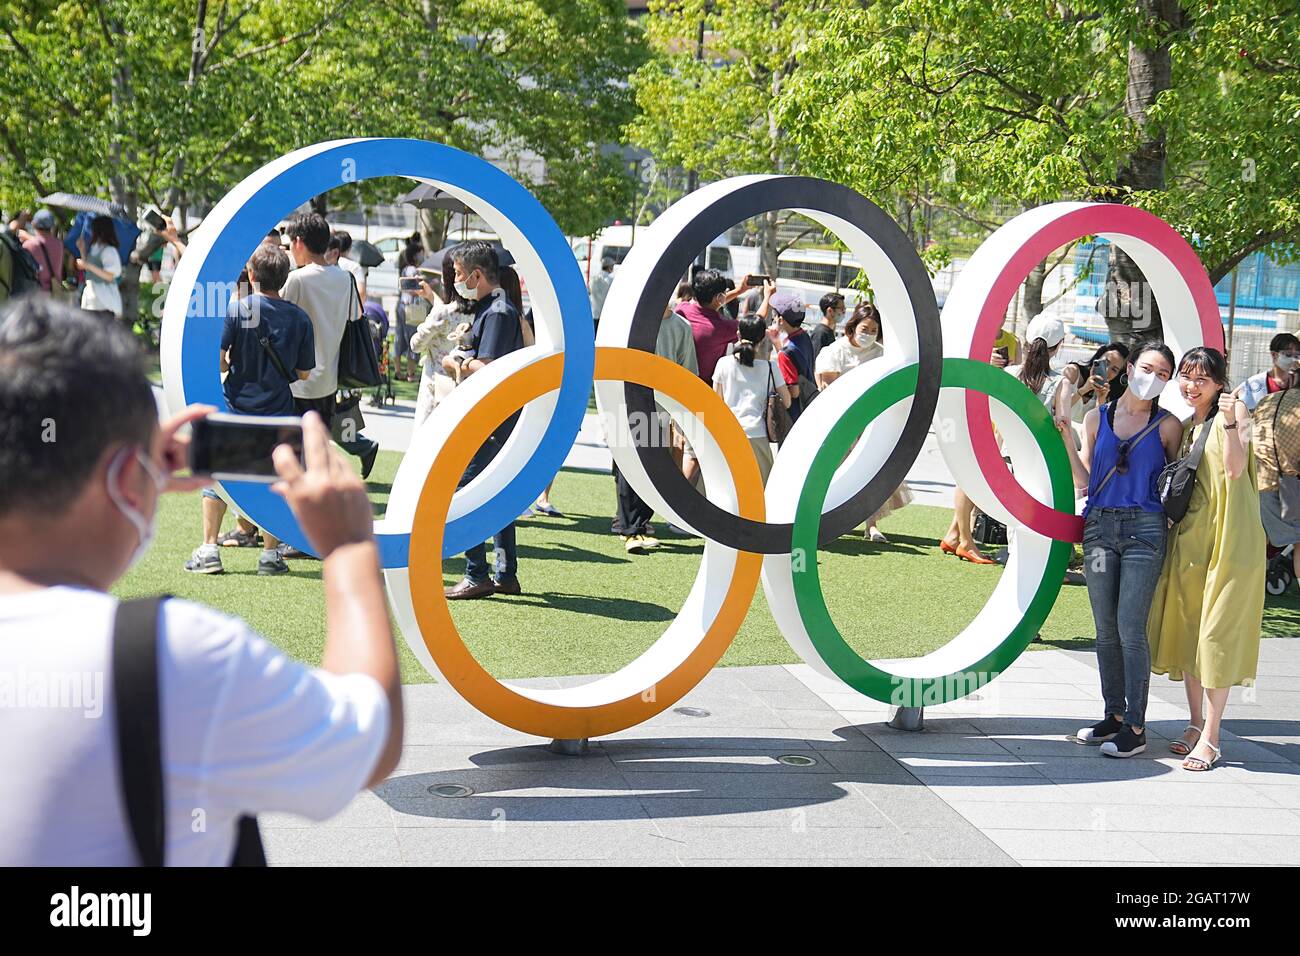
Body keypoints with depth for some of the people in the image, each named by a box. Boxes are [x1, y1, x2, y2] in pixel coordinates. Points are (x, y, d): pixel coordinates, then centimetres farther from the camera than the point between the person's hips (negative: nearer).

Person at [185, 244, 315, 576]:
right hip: (278, 412, 1)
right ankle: (270, 553, 10)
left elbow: (216, 360, -12)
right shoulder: (299, 318, -2)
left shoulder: (236, 309, -9)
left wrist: (232, 363, 9)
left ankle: (209, 549, 9)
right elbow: (303, 373, 3)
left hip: (235, 409, -1)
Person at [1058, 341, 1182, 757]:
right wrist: (1066, 438, -3)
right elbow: (1084, 481, 6)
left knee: (1130, 628, -8)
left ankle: (1136, 727, -2)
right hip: (1099, 527, 4)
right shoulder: (1097, 418, 10)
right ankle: (1114, 714, 20)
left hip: (1144, 529, -4)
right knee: (1105, 628, 8)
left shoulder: (1168, 425, 3)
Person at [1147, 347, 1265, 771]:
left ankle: (1210, 737, -7)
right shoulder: (1183, 425, 15)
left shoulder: (1233, 411, -4)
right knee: (1185, 628, 10)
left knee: (1217, 631, -8)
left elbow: (1235, 468, -22)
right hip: (1187, 536, 7)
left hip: (1227, 536, -7)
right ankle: (1196, 723, 22)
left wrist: (1231, 424, -32)